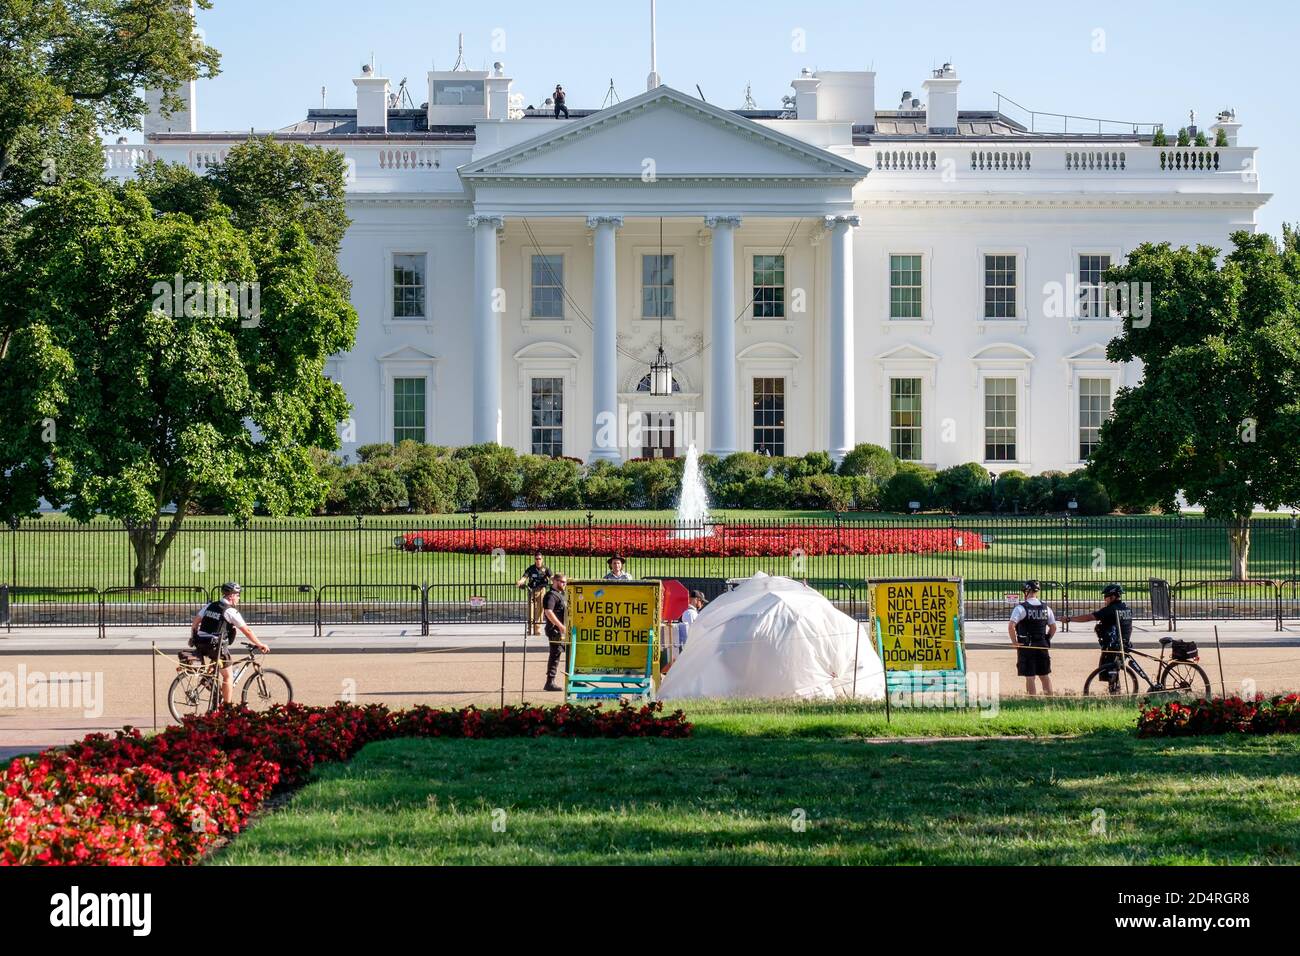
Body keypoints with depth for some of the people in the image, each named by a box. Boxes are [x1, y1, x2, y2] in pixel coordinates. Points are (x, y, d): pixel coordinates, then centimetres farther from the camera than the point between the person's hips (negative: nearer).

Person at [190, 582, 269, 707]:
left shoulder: (210, 606, 13)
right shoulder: (231, 611, -6)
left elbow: (195, 621, 15)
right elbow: (247, 631, -6)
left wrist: (193, 638, 28)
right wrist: (260, 645, 1)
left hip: (201, 644, 6)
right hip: (216, 646, -6)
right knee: (227, 676, 6)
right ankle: (227, 708, 7)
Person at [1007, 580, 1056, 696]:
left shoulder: (1021, 608, -11)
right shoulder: (1045, 608, 6)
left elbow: (1011, 625, -21)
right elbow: (1053, 627, 11)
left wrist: (1014, 642, -11)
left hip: (1026, 646, -5)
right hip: (1042, 646, 5)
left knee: (1029, 677, 0)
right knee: (1045, 675, 13)